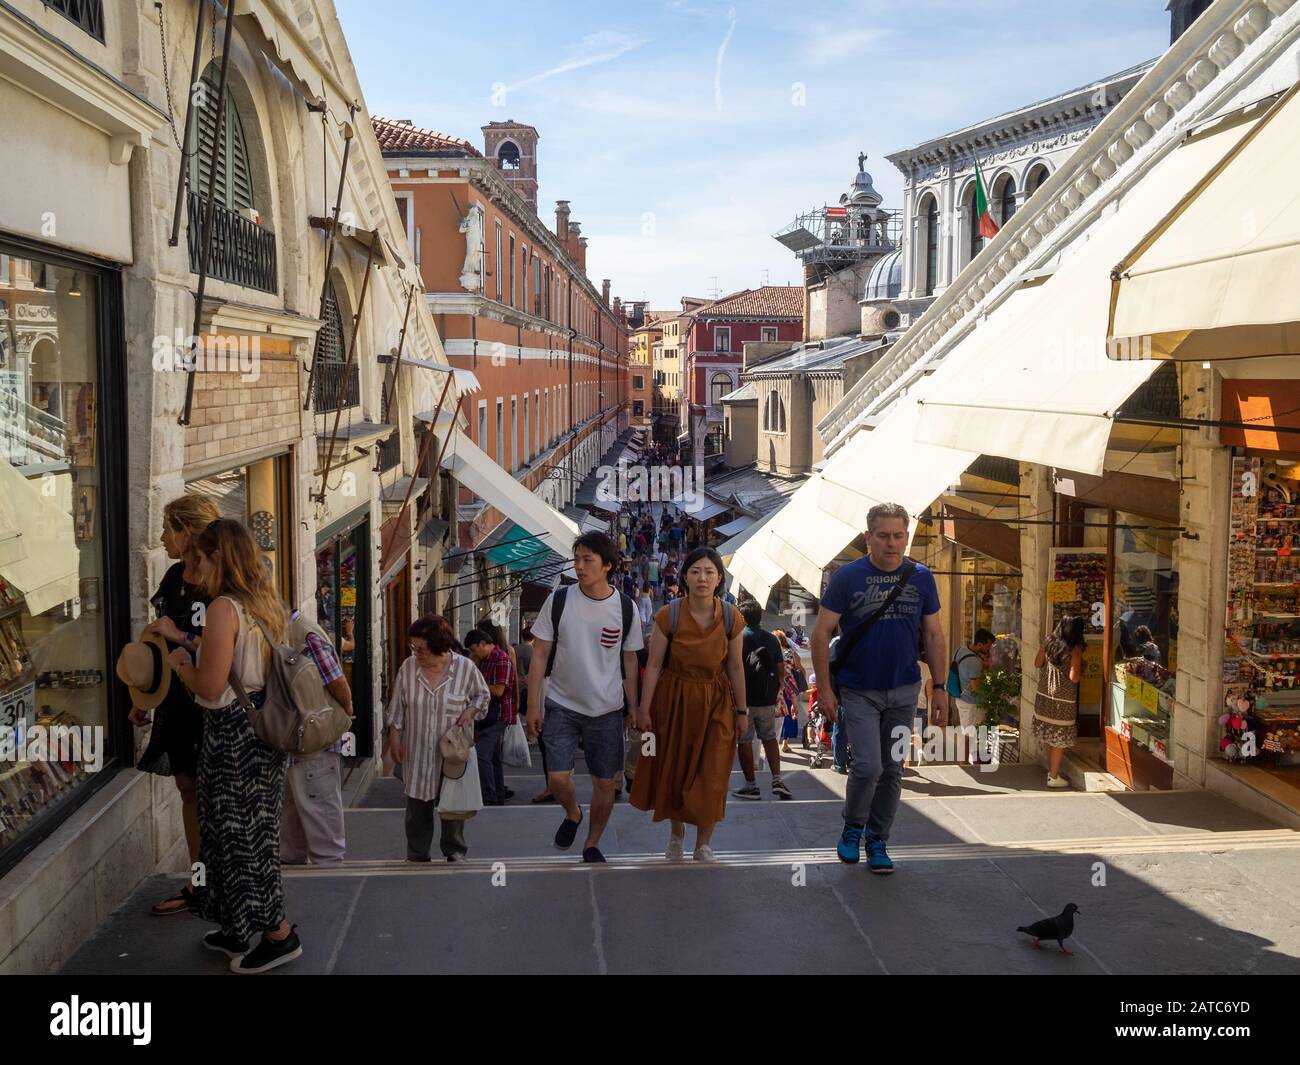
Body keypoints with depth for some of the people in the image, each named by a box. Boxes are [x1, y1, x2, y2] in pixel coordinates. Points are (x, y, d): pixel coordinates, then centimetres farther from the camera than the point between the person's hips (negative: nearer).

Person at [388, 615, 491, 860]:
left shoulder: (465, 668, -10)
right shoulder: (408, 668, -5)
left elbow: (482, 695, 7)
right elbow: (396, 707, 7)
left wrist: (471, 711, -11)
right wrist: (394, 737, 5)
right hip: (417, 753, 2)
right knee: (417, 806, 8)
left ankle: (454, 851, 25)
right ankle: (417, 855, 21)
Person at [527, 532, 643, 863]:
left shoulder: (625, 608, -3)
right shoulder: (558, 600, -5)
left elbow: (629, 662, 6)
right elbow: (540, 654, -1)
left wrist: (635, 709, 5)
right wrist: (533, 706, -5)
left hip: (607, 710, 1)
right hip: (562, 705, -1)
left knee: (605, 782, 6)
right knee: (558, 777, -8)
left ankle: (592, 845, 28)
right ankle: (572, 814, 26)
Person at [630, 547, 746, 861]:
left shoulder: (732, 619, -9)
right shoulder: (668, 616, -13)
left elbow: (736, 667, 0)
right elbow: (654, 664, -7)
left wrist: (741, 711, 4)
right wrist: (644, 709, -6)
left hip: (716, 703, 0)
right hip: (674, 700, 0)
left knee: (710, 778, 0)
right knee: (673, 773, 12)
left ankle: (703, 844, 18)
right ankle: (677, 834, 36)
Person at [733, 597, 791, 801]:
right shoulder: (772, 639, 6)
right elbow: (781, 669, 8)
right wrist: (776, 692, 19)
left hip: (743, 699, -5)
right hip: (767, 700, 5)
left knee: (744, 742, 3)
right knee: (770, 738, 16)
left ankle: (751, 785, 5)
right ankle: (777, 780, 6)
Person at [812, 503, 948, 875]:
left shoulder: (921, 578, 2)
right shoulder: (848, 577, -8)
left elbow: (934, 635, 8)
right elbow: (821, 632, -6)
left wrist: (939, 687, 4)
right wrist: (825, 687, -10)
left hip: (903, 692, 3)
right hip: (858, 691, -3)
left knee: (893, 771, 9)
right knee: (868, 766, -12)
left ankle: (877, 841, 24)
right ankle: (852, 828, 14)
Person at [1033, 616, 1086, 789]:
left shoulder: (1048, 644, 0)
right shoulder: (1075, 650, -16)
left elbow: (1037, 664, 11)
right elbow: (1074, 677, -20)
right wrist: (1081, 668, -2)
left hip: (1044, 696, 6)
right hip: (1063, 700, -6)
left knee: (1049, 735, 19)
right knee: (1059, 739, 4)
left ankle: (1051, 769, 31)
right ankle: (1054, 777, 9)